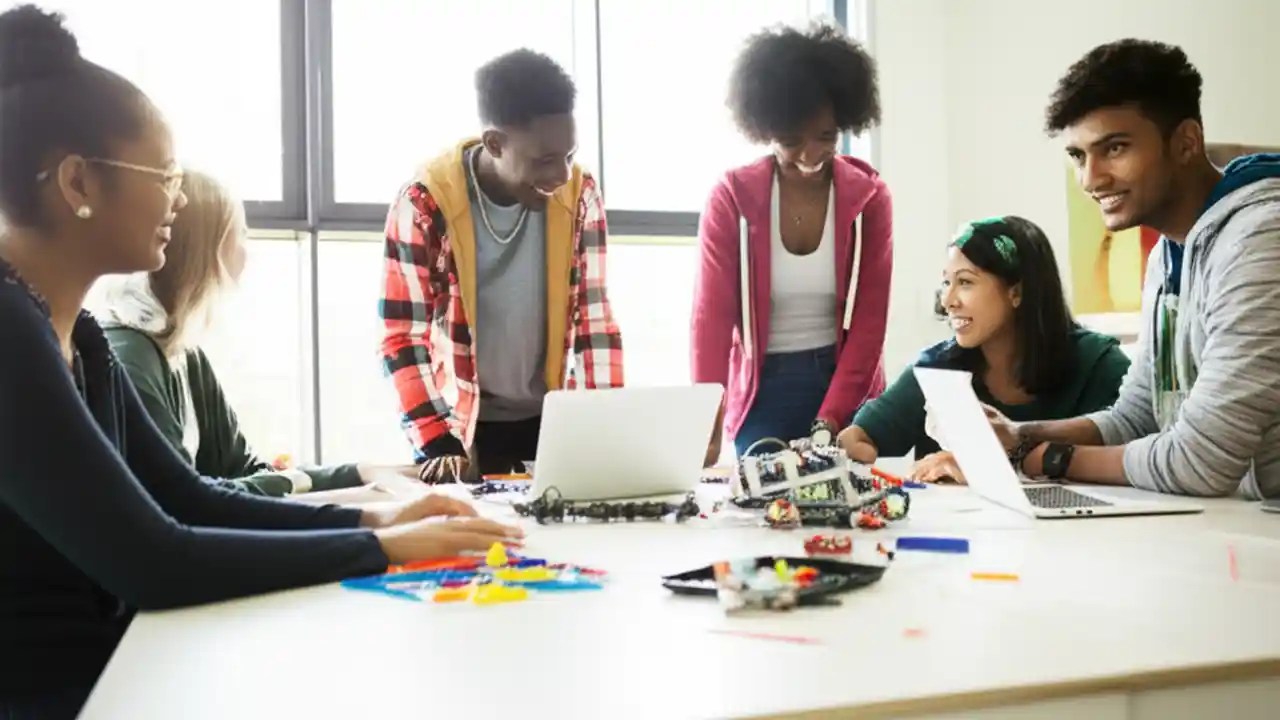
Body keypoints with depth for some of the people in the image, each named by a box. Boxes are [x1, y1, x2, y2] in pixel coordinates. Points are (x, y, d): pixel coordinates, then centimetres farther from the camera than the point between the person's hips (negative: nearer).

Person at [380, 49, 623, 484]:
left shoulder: (579, 195, -8)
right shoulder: (424, 204, -17)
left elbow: (595, 319, -5)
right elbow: (403, 338, -14)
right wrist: (437, 445, -23)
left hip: (551, 417, 3)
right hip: (462, 423, -2)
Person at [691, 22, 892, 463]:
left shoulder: (869, 197, -4)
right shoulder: (731, 198, -8)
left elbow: (869, 319, -7)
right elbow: (711, 316, -12)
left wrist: (828, 422, -16)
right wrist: (709, 426, -22)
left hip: (845, 385, 1)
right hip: (763, 389, -1)